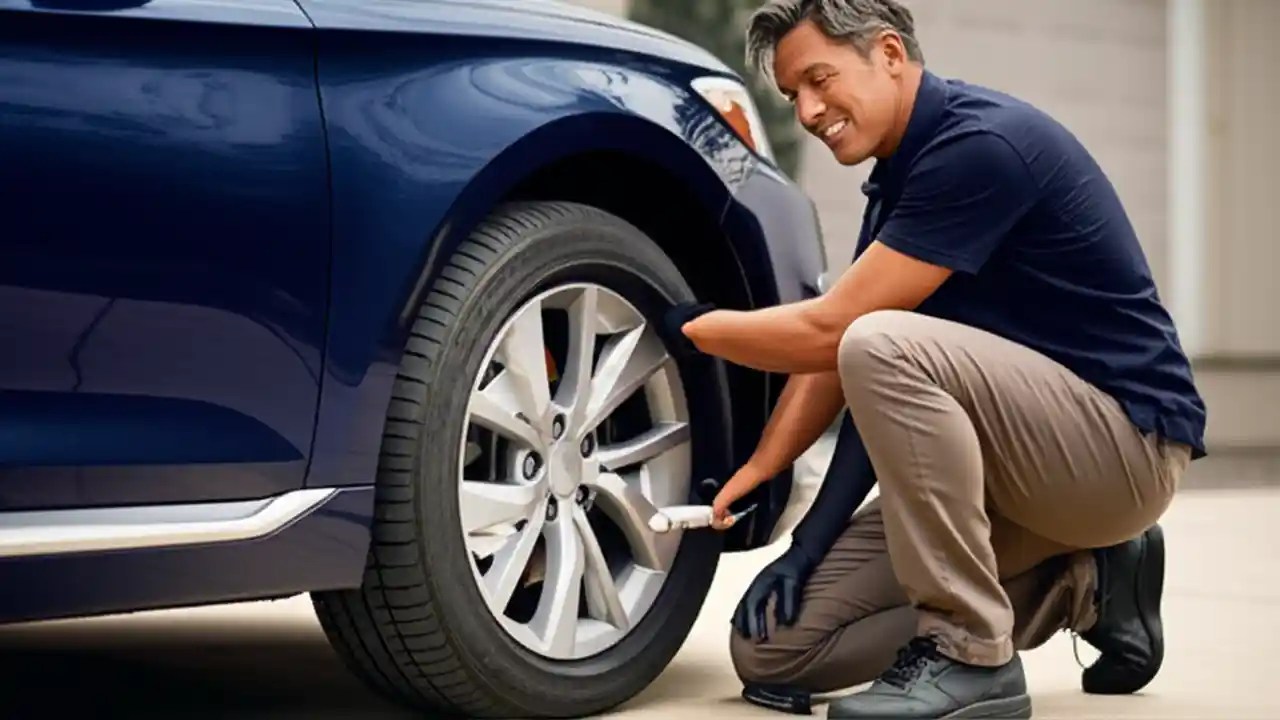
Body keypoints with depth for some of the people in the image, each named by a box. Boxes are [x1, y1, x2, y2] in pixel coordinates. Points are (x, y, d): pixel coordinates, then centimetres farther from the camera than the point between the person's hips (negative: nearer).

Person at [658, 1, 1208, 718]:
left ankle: (970, 655, -20)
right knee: (775, 639, 0)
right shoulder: (903, 170, 11)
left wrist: (690, 327, -6)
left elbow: (835, 329, -20)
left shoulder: (980, 143, -19)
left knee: (885, 347, -34)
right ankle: (1081, 586, 10)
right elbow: (830, 343, 11)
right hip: (1034, 451, 9)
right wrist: (751, 477, -1)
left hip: (1126, 441, -9)